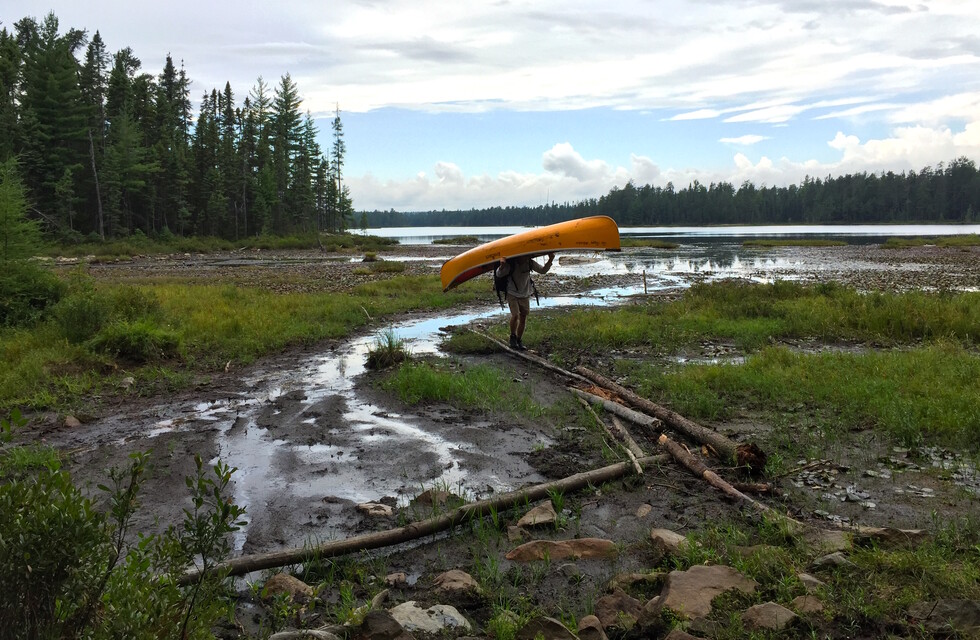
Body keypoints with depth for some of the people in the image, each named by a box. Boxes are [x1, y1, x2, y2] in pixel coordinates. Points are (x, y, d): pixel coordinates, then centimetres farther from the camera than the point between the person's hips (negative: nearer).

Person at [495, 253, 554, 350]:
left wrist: (550, 260, -18)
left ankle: (519, 340, 22)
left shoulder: (530, 263, -13)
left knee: (523, 318, 6)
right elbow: (499, 275, -26)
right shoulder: (511, 264, -22)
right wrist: (502, 266, -47)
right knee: (515, 315, -19)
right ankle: (513, 337, 6)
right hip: (512, 294, -4)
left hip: (525, 294, 4)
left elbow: (543, 270, -3)